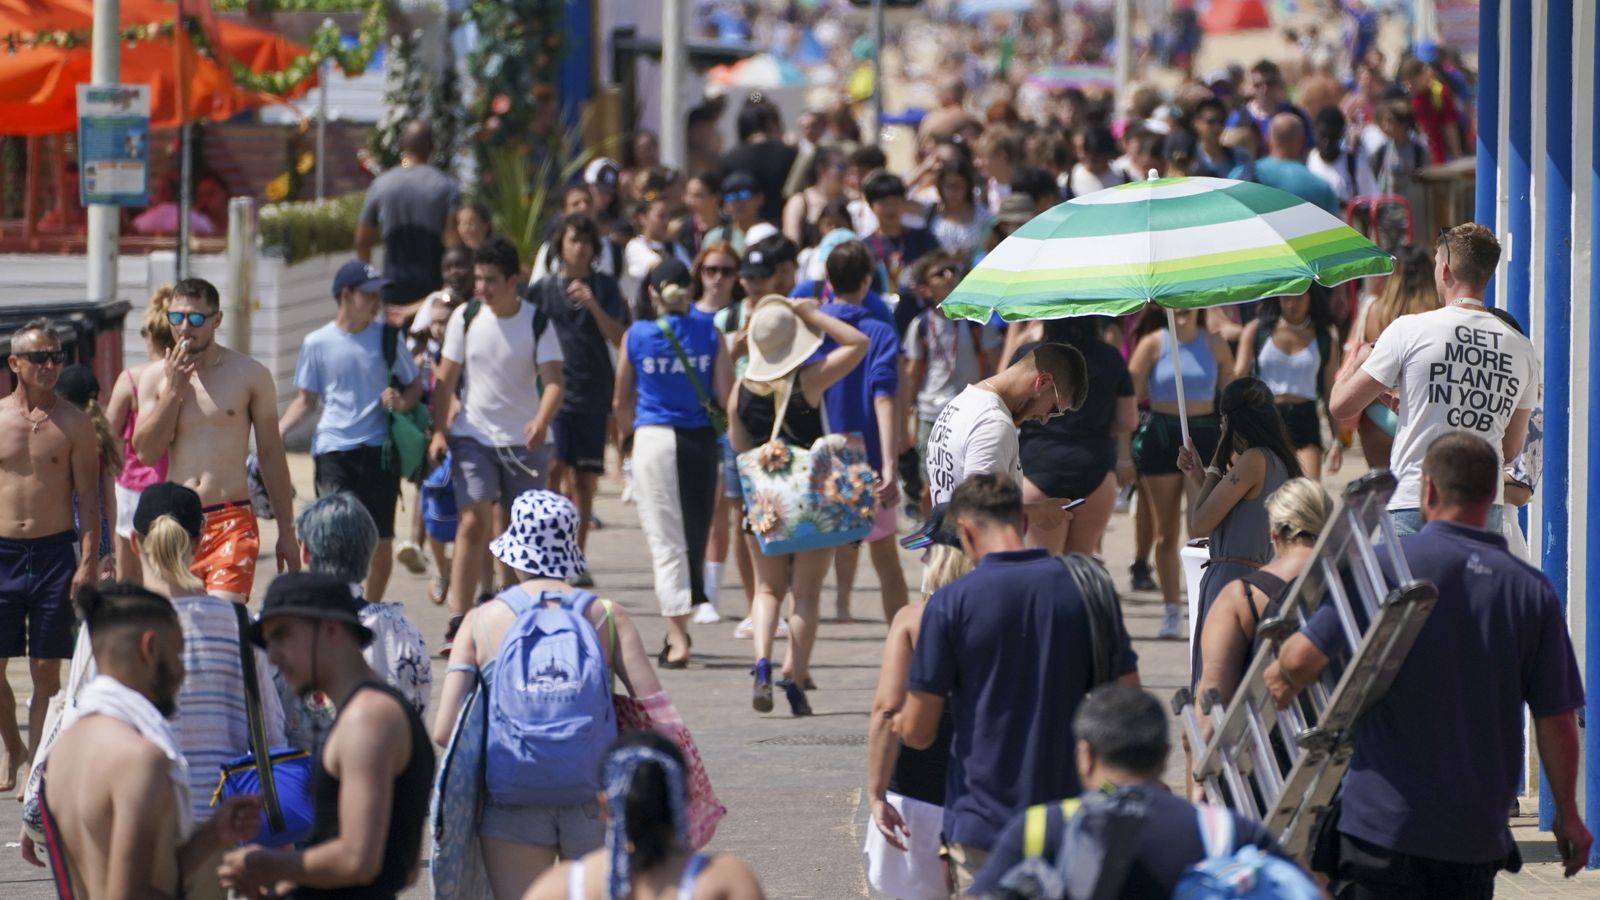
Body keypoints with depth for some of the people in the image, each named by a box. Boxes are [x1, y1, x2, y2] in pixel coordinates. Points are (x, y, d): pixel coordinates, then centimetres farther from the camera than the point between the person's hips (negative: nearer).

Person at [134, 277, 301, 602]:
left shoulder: (249, 375, 2)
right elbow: (146, 453, -1)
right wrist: (173, 390, -9)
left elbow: (271, 453, 6)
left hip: (232, 520, -3)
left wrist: (286, 532, 7)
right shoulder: (155, 377, 8)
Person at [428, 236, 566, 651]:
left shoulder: (537, 322, -6)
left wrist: (541, 422, -32)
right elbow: (446, 379, 4)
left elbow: (553, 381, -14)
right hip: (473, 436, 0)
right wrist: (439, 431, -4)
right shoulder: (465, 317, -2)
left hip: (524, 441, 0)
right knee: (472, 523, -14)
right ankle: (457, 624, -17)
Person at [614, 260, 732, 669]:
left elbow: (621, 402, 8)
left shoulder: (636, 336, 0)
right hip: (700, 440, 1)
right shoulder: (708, 333, 0)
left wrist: (628, 433, 27)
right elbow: (726, 394, -4)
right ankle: (679, 630, 21)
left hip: (653, 437, -1)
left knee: (665, 541, 0)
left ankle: (677, 639, -7)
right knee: (695, 534, 14)